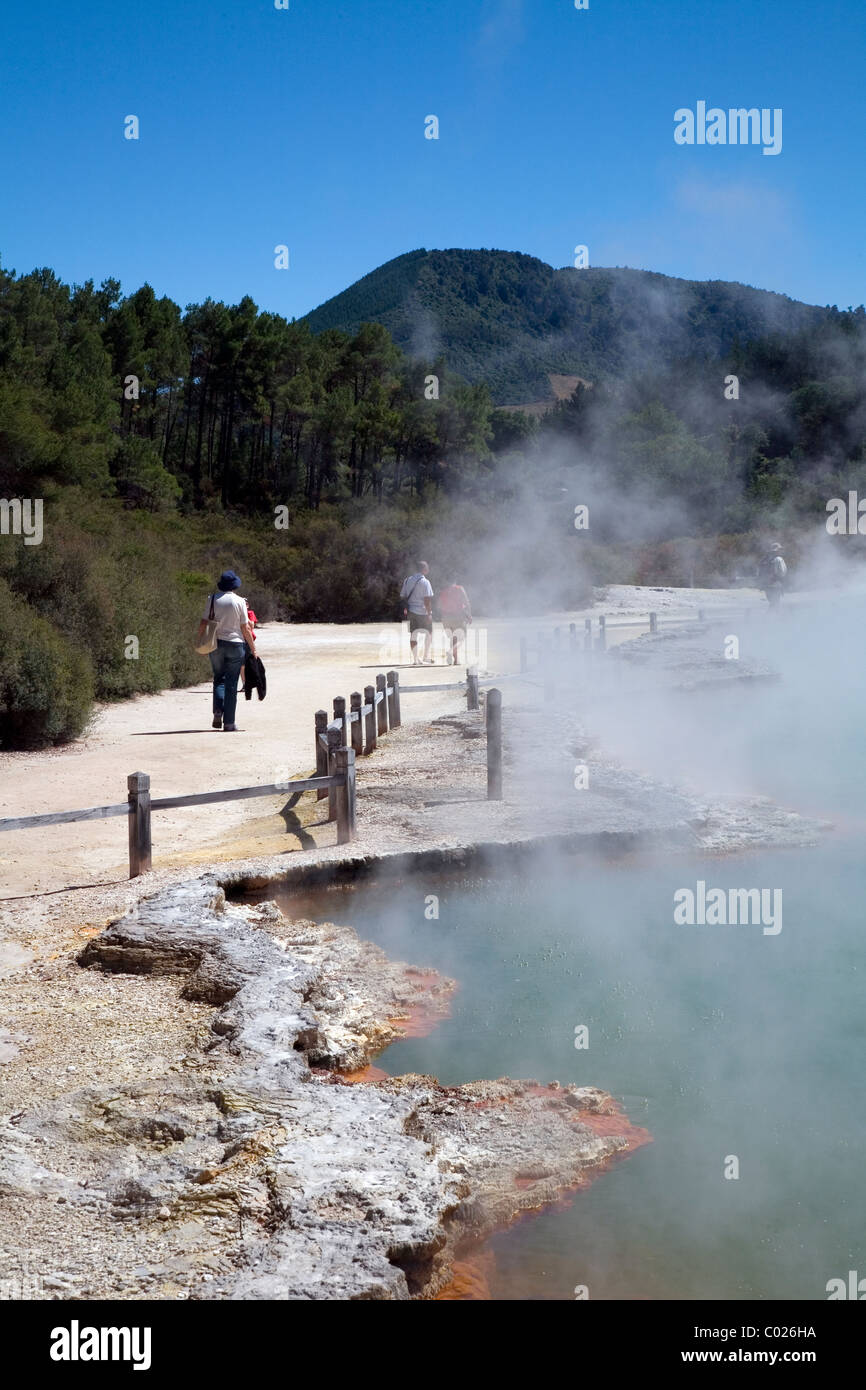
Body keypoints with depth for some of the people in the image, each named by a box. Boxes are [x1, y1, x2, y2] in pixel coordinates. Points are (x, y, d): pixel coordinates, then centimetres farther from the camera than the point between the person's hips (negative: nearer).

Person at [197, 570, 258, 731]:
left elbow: (203, 623, -1)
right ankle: (229, 723, 4)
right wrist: (253, 649, 5)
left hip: (216, 644, 2)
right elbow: (246, 628, -4)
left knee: (219, 678, 18)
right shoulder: (239, 601, -5)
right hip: (236, 645, -2)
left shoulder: (212, 599, -1)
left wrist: (199, 642, 11)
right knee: (231, 683, 3)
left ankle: (218, 712, -3)